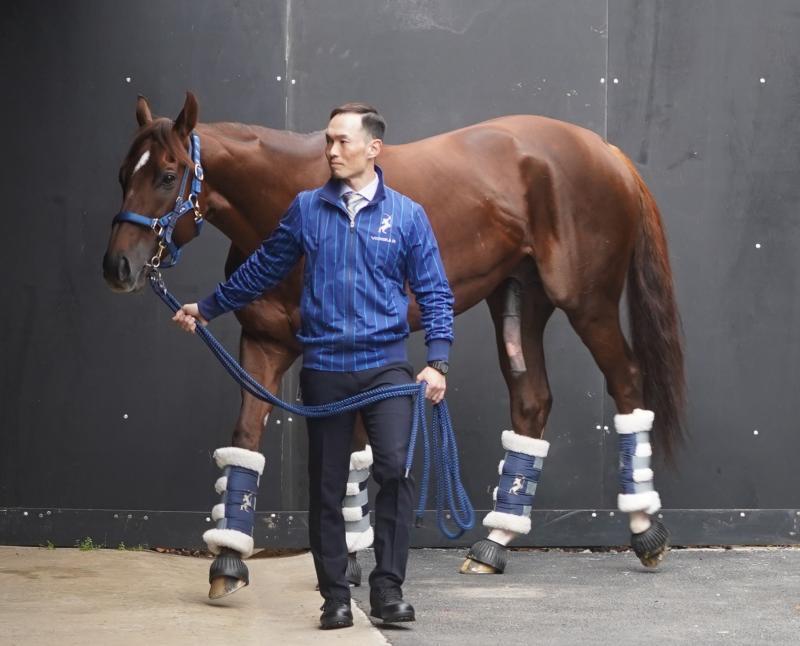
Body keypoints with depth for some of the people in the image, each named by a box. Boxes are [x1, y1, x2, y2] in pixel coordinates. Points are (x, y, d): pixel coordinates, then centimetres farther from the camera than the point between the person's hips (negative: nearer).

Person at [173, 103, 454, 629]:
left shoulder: (407, 215, 0)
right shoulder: (307, 209, 4)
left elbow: (435, 293, 2)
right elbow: (262, 271, 16)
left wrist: (438, 362, -8)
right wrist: (207, 309, 22)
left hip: (385, 364, -2)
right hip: (324, 369, 2)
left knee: (395, 469, -17)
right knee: (327, 487, 5)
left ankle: (389, 588, -7)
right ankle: (335, 597, 14)